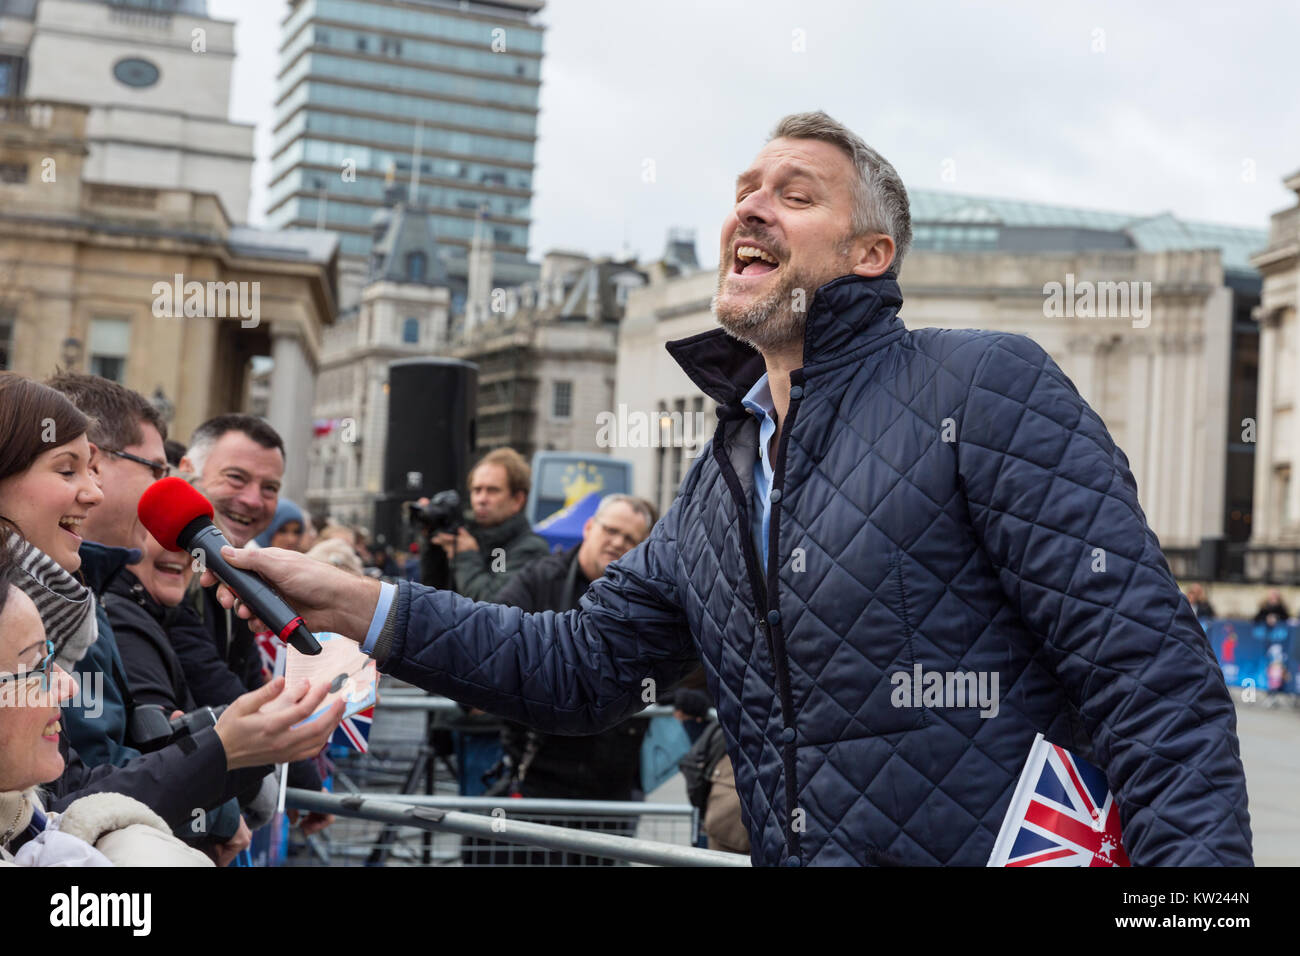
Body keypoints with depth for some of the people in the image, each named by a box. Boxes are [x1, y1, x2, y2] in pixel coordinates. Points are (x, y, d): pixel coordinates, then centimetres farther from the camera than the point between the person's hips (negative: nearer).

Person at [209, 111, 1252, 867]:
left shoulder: (987, 386, -8)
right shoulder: (719, 480, 13)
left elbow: (1147, 666, -14)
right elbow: (584, 665, 15)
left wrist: (1196, 859, -24)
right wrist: (355, 605, 7)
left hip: (997, 850, -6)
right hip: (791, 849, 6)